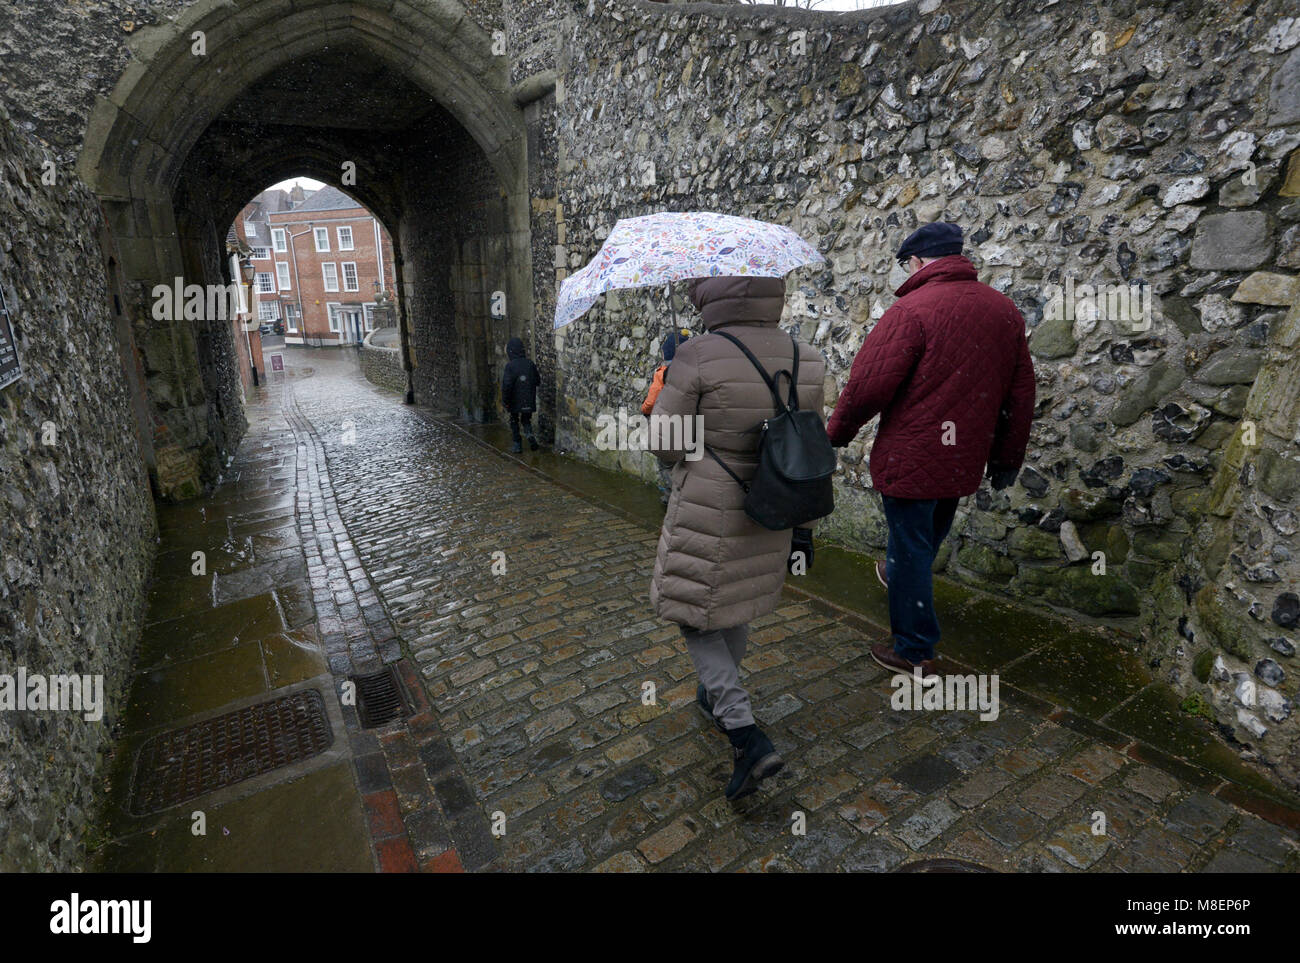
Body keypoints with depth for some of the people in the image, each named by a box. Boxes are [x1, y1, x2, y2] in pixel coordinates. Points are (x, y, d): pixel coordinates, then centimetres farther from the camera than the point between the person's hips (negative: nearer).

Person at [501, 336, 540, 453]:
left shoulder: (510, 366, -16)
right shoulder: (530, 363, -2)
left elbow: (506, 385, -20)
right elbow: (538, 381, 5)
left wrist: (505, 400, -10)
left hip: (515, 402, -3)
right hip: (529, 402, 3)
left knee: (514, 422, 14)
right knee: (526, 421, 18)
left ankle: (517, 445, 15)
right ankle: (530, 435, -8)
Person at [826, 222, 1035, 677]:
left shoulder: (912, 310, -17)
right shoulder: (1004, 310, 6)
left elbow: (869, 385, -21)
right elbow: (1021, 392, 11)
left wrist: (838, 432, -3)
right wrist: (1008, 458, 20)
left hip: (912, 459, -7)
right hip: (965, 461, 7)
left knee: (910, 548, 5)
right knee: (929, 537, 28)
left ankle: (915, 651, 18)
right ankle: (900, 577, 55)